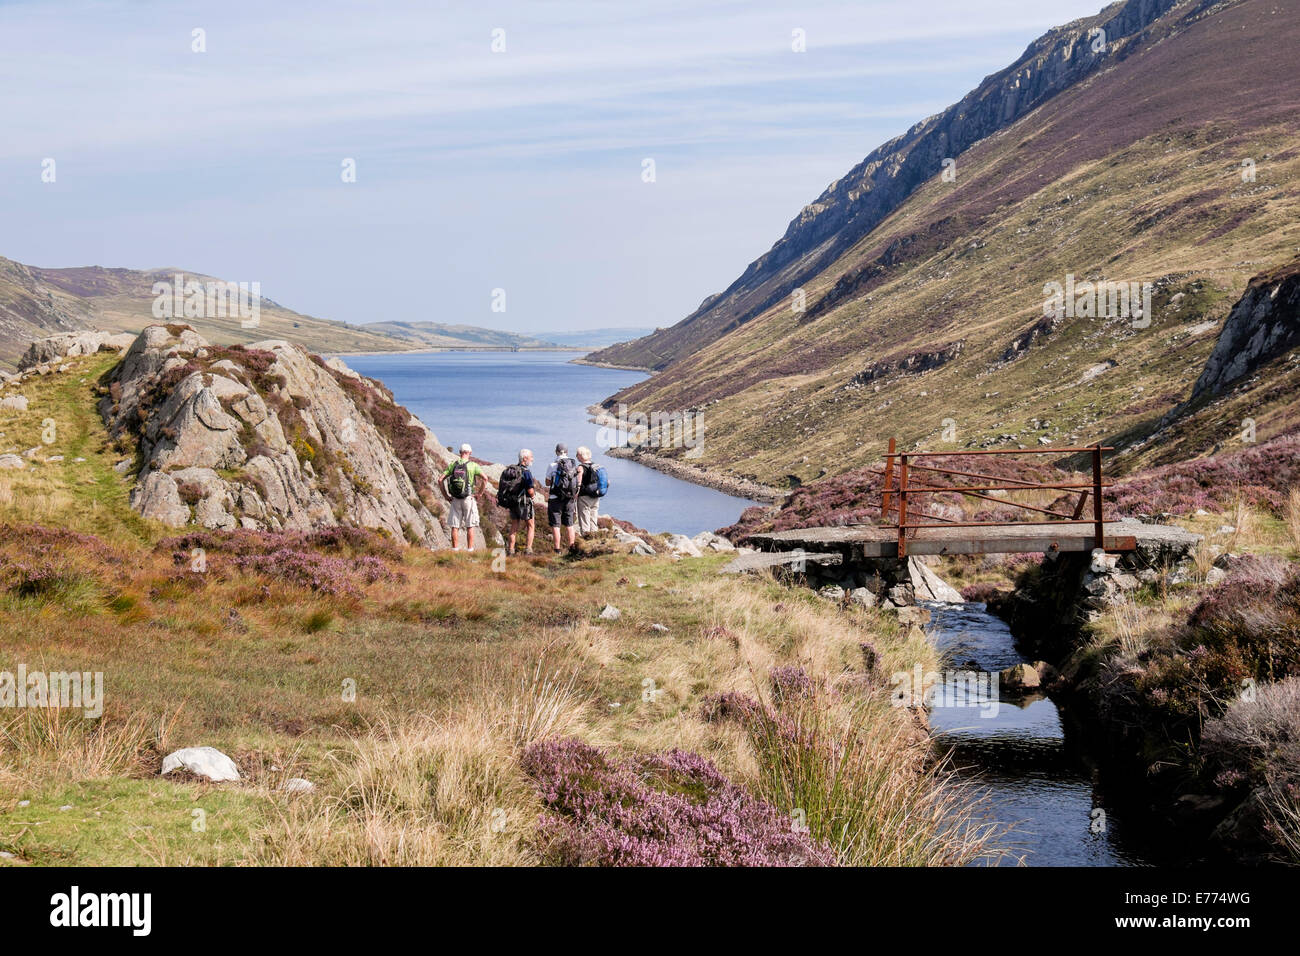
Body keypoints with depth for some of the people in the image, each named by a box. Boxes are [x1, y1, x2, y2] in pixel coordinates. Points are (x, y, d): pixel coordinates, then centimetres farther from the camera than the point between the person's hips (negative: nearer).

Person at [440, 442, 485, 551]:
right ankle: (470, 550, 3)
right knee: (470, 526, 4)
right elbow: (485, 479, -14)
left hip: (455, 500, 2)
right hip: (468, 498, -2)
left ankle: (455, 550, 7)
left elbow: (441, 480, 1)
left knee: (455, 526, 6)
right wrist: (479, 493, -4)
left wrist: (445, 495, 7)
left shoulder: (452, 465, 3)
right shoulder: (473, 465, -5)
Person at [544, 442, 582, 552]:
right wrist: (578, 486, -2)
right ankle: (572, 548, 13)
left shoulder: (552, 465, -5)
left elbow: (548, 483, 3)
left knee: (555, 526, 2)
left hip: (555, 499, -4)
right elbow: (580, 470, -11)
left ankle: (557, 550, 1)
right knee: (569, 525, 13)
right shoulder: (574, 464, 4)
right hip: (570, 499, 4)